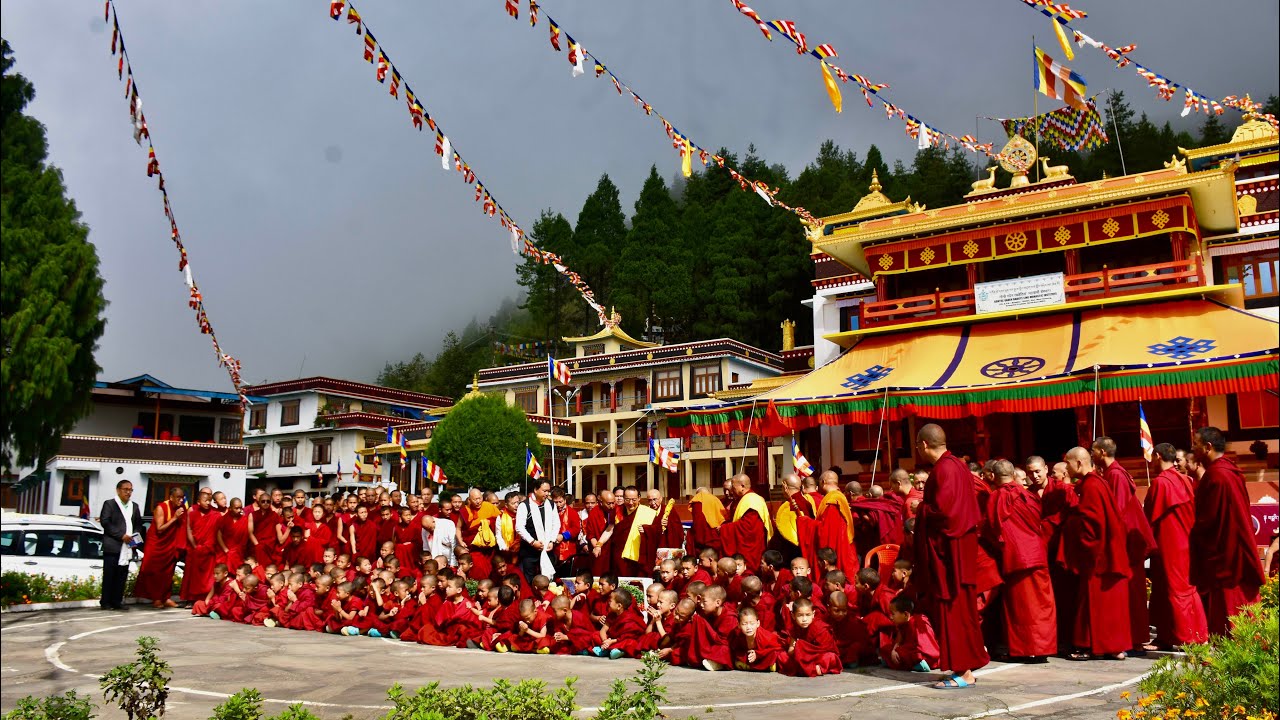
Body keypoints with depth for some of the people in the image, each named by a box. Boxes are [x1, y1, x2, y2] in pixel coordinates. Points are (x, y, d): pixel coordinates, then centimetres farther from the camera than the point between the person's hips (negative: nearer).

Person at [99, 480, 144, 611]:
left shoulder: (134, 506, 18)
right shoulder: (109, 504, 1)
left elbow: (138, 523, 21)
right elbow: (105, 522, -10)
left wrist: (136, 535, 1)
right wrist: (121, 535, -15)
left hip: (127, 547, 5)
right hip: (112, 546, -5)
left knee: (122, 576, 5)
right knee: (109, 575, -3)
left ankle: (117, 602, 9)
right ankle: (105, 602, 2)